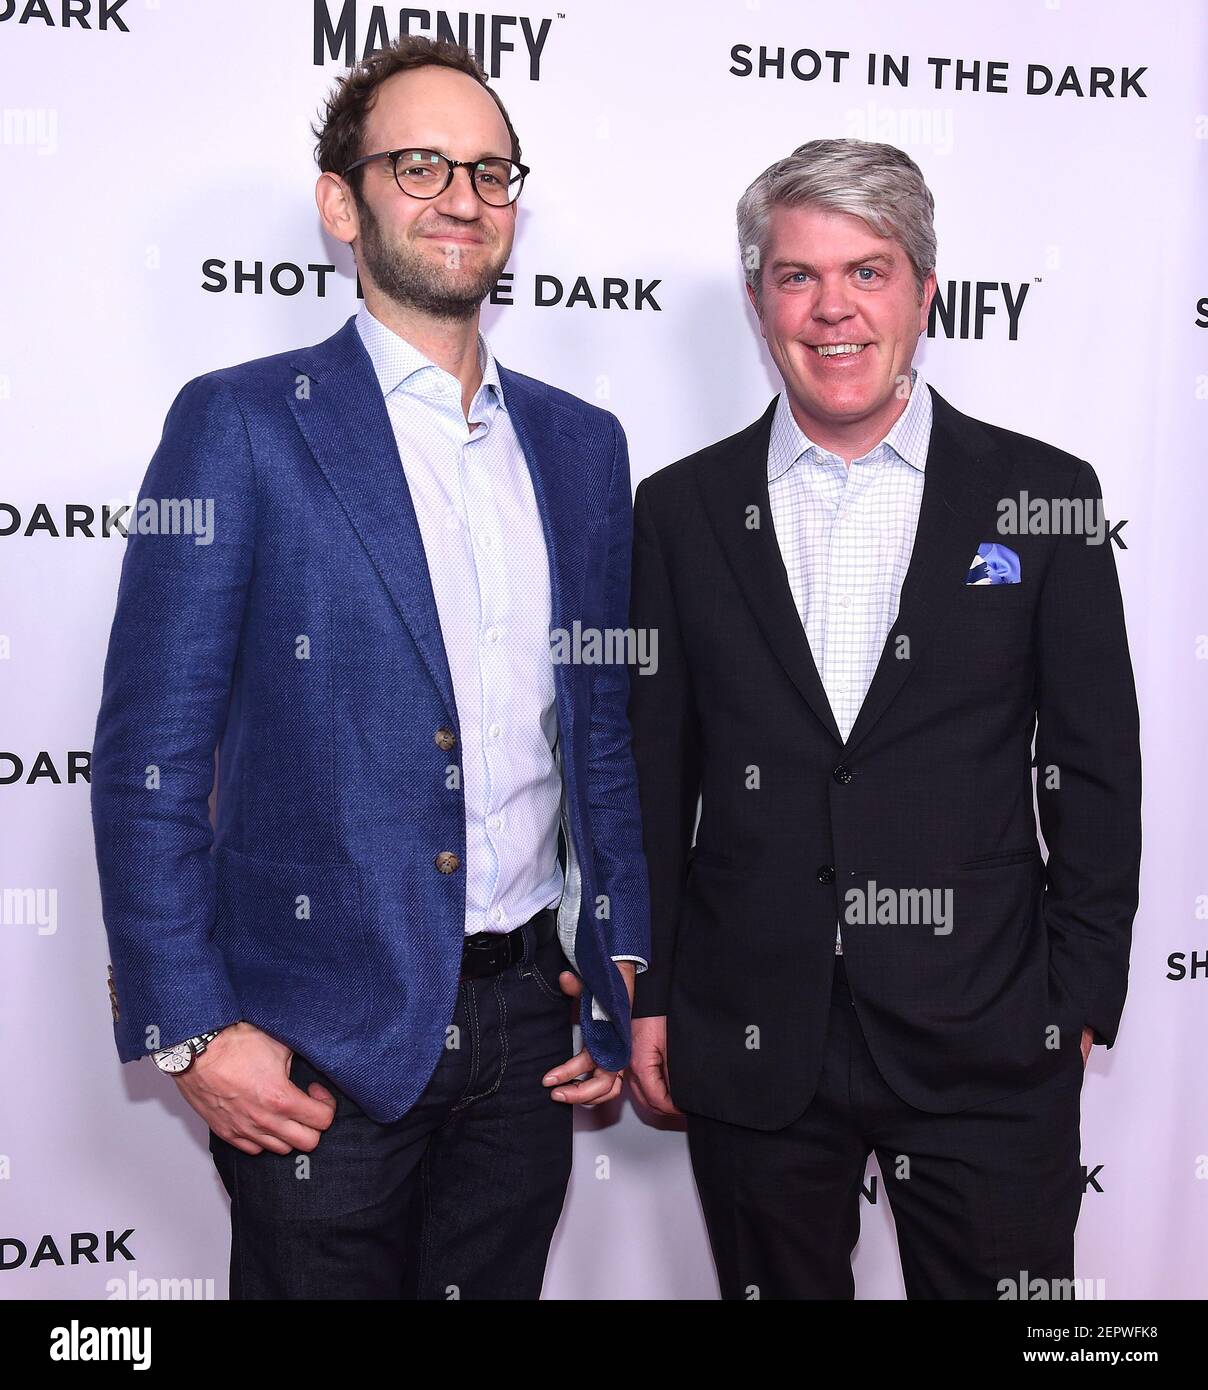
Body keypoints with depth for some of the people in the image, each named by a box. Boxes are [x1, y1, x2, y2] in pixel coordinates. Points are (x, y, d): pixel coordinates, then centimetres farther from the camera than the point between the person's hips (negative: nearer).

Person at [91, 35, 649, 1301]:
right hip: (322, 1040, -4)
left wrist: (620, 972, 8)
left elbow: (604, 732, 12)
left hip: (528, 1026, 5)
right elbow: (149, 756, -9)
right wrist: (191, 1029, -12)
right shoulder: (239, 425, -6)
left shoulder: (580, 443, 9)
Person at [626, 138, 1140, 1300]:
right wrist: (641, 997, 4)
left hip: (987, 1045, -1)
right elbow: (652, 772, 5)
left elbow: (1095, 768, 1)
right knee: (778, 1286, 15)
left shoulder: (1043, 498, 0)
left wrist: (1082, 1002, -2)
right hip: (750, 1047, 1)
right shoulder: (681, 510, 3)